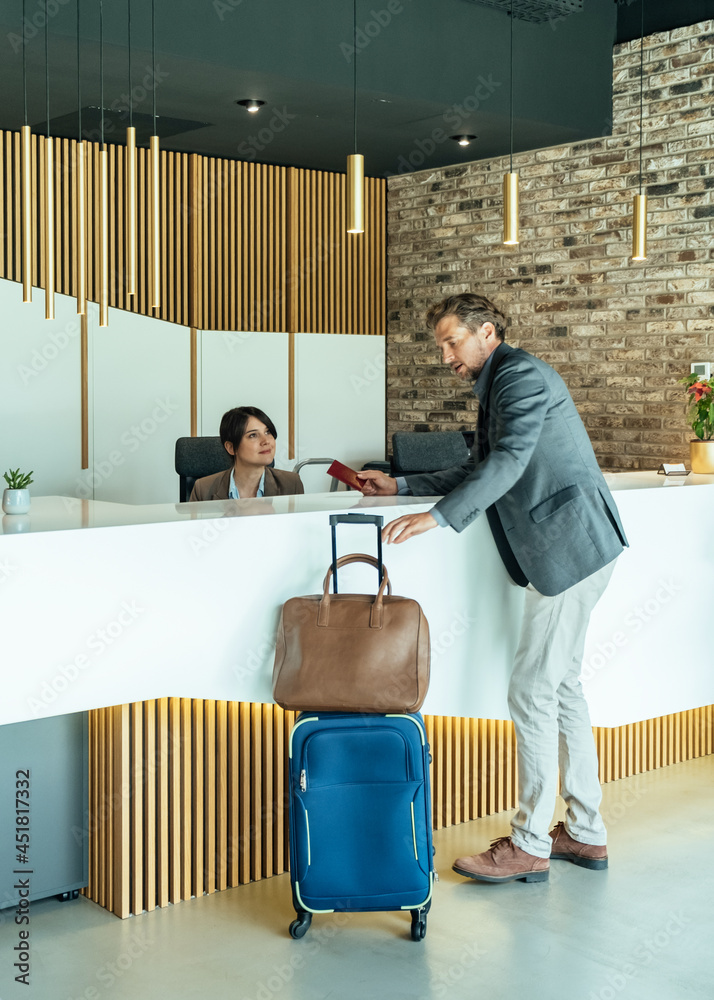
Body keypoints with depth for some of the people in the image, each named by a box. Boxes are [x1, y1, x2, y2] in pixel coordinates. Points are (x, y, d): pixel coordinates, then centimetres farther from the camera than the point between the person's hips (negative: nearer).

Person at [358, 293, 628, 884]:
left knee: (533, 692, -7)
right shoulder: (498, 387, 21)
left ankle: (529, 846, 2)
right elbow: (477, 471, 27)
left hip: (570, 547, -11)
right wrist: (401, 486, 21)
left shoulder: (521, 374, -11)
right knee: (562, 686, 14)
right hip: (564, 550, 11)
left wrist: (437, 517, -31)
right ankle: (586, 833, 23)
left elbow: (508, 462, -24)